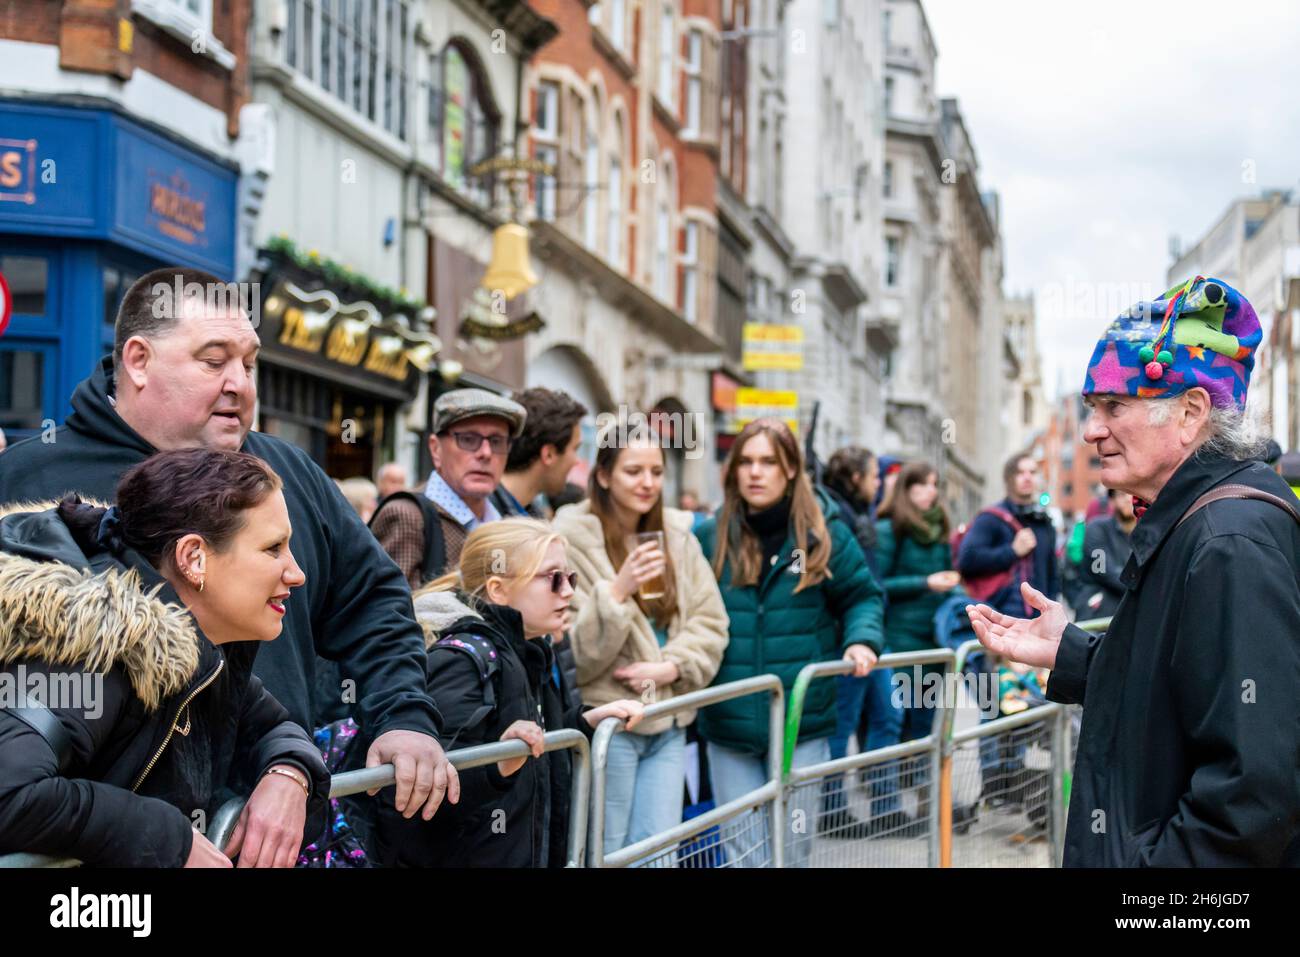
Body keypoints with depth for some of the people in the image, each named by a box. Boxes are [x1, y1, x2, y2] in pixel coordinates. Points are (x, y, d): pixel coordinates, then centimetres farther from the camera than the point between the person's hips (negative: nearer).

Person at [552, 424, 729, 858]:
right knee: (606, 853, 2)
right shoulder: (573, 541, -10)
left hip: (668, 723, 5)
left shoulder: (677, 537, 9)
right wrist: (618, 590, -25)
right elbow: (572, 647, -13)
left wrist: (673, 666, -8)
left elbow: (710, 623, 8)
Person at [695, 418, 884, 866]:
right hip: (729, 725, 1)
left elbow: (862, 596, 7)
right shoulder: (712, 536, 0)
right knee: (743, 853, 7)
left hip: (802, 723, -1)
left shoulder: (823, 532, -2)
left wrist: (862, 639, -12)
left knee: (790, 851, 11)